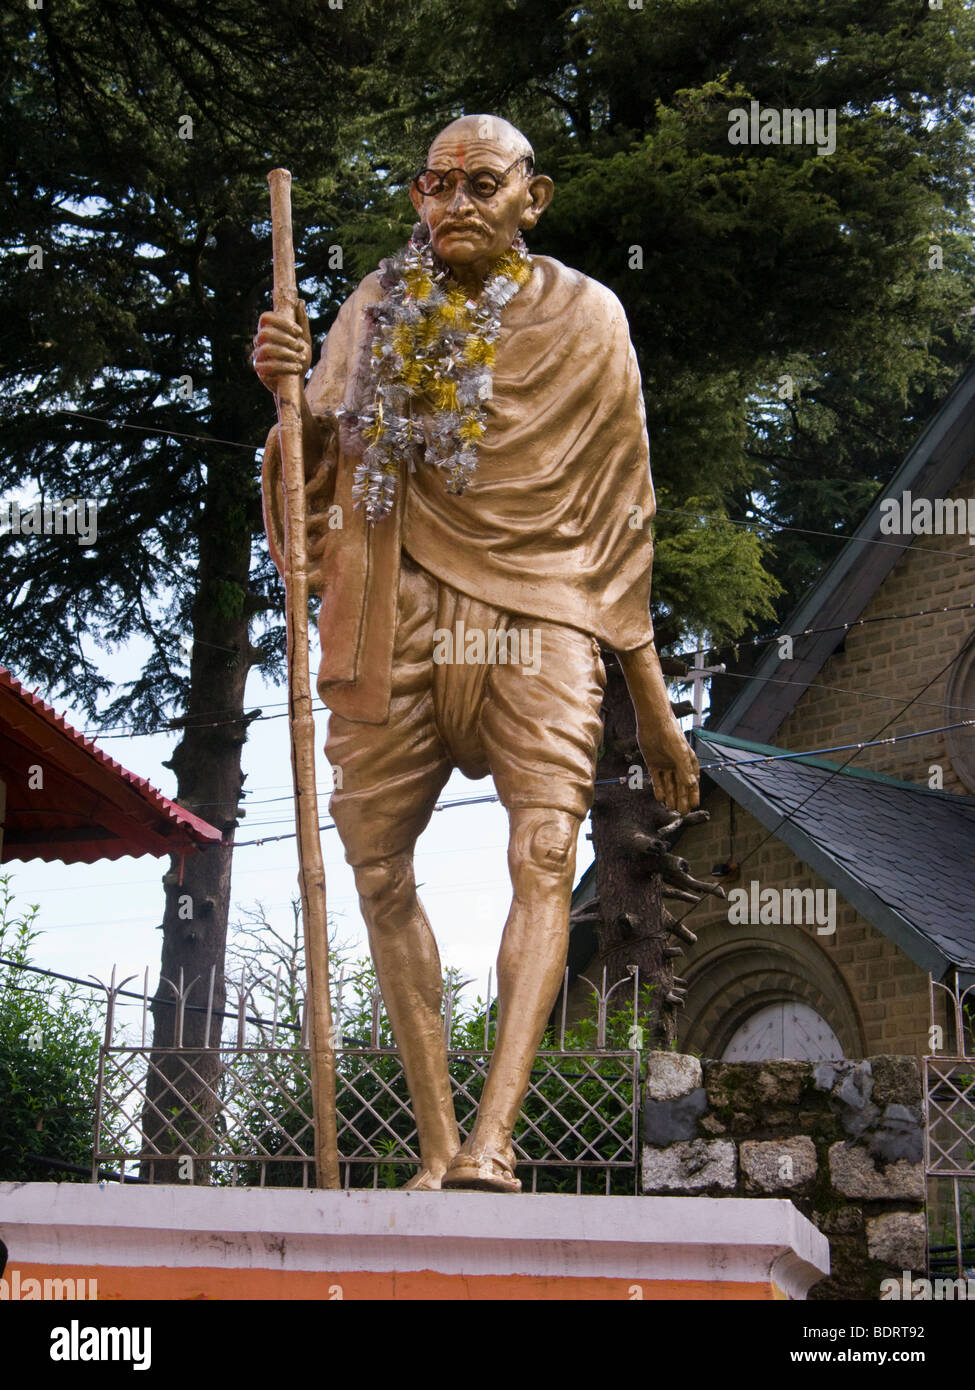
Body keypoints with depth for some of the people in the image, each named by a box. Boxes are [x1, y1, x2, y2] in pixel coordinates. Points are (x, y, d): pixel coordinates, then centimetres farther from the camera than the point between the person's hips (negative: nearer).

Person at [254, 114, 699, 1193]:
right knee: (379, 871, 0)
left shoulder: (584, 318, 6)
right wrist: (289, 389, -12)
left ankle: (492, 1143, -29)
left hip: (536, 614, -2)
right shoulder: (379, 311, 10)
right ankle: (436, 1144, 10)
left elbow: (620, 517, 9)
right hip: (396, 617, 3)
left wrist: (652, 704, 9)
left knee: (545, 856, -20)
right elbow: (325, 470, 10)